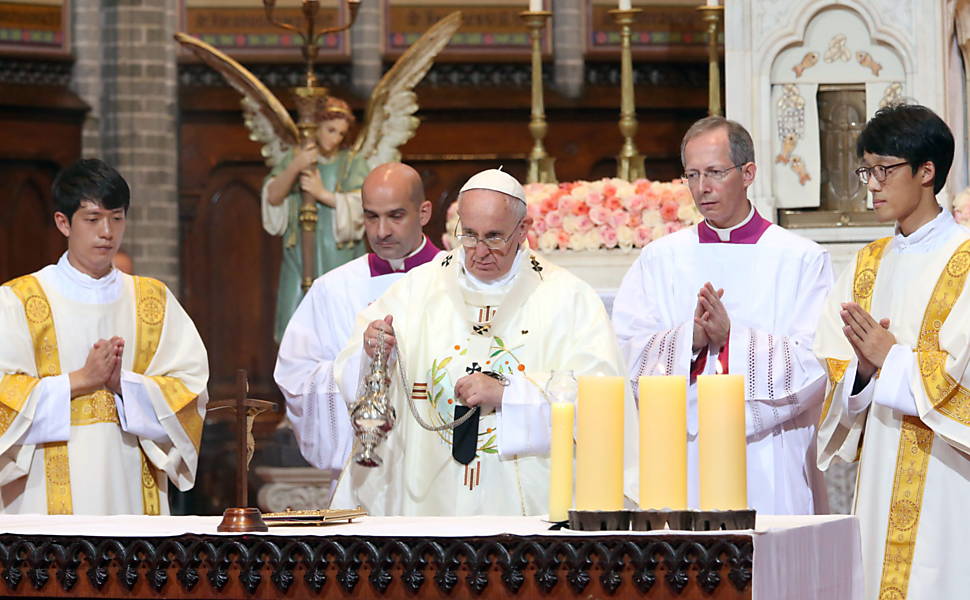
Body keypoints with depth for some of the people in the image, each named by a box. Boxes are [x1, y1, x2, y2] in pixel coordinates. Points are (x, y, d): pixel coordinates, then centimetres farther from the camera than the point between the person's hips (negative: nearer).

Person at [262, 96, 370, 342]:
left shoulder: (353, 163, 9)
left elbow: (361, 205, -4)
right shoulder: (292, 159, 12)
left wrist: (323, 194, -13)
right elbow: (272, 197, -2)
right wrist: (295, 168, -17)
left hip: (340, 259, -1)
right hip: (300, 255, 1)